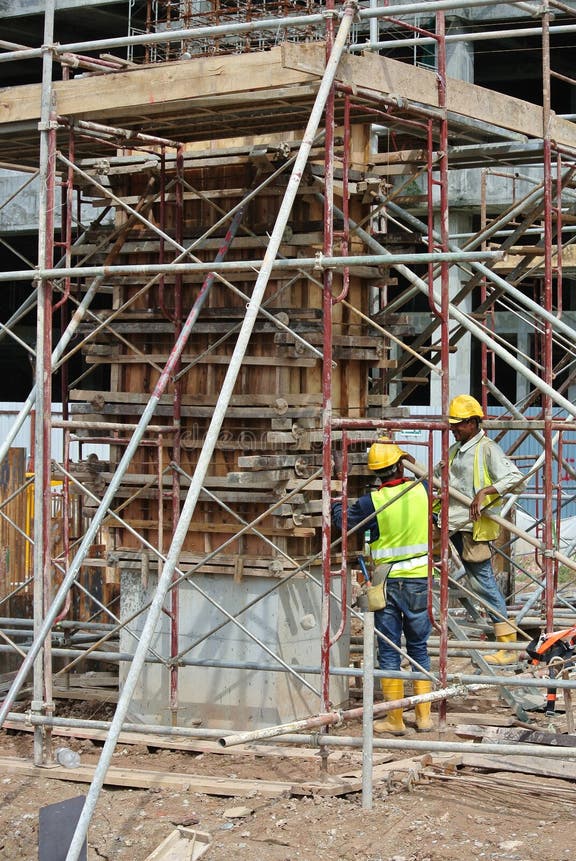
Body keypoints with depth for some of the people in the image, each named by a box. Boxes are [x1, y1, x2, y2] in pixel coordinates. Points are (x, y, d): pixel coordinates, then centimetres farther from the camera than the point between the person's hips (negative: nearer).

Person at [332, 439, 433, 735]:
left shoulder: (371, 502, -11)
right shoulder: (422, 492, -4)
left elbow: (344, 522, 2)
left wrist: (336, 505, 24)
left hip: (387, 583, -2)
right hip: (420, 582, 2)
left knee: (389, 653, 6)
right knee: (419, 650, 13)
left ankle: (395, 720, 8)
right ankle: (424, 716, 15)